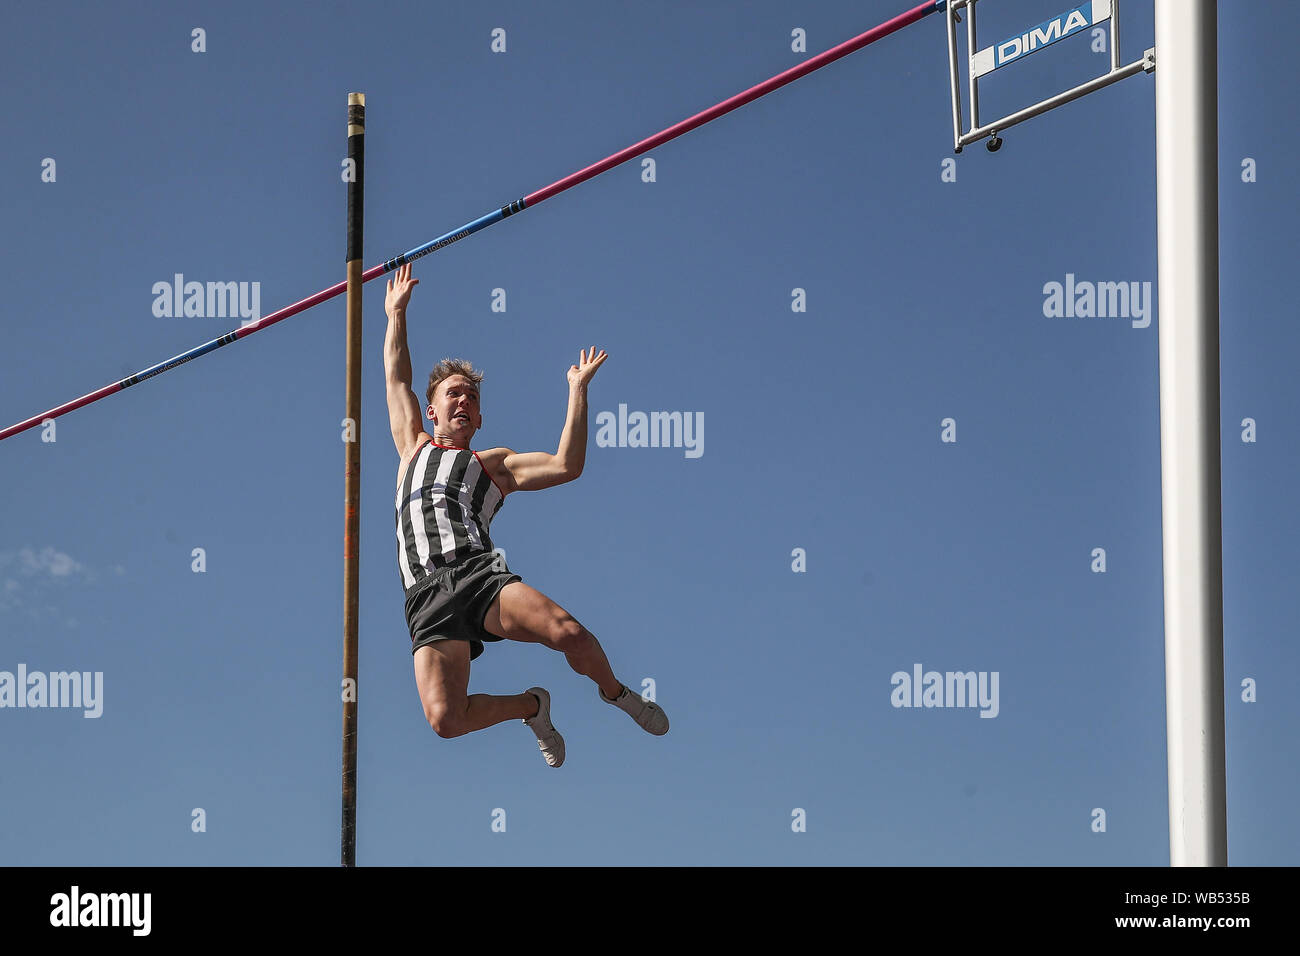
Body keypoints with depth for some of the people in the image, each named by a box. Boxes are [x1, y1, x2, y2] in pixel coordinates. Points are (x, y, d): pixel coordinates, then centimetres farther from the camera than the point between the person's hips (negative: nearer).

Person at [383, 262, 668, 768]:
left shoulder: (492, 462, 23)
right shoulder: (414, 448, 31)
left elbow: (566, 466, 10)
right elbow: (396, 377, 34)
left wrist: (578, 390, 9)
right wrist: (396, 315, 35)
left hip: (481, 574, -1)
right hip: (428, 597, 1)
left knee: (568, 633, -32)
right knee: (446, 720, -24)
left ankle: (614, 692, 3)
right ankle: (531, 706, 9)